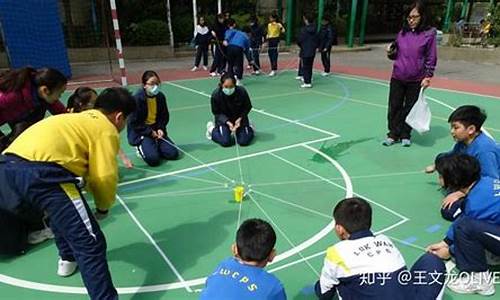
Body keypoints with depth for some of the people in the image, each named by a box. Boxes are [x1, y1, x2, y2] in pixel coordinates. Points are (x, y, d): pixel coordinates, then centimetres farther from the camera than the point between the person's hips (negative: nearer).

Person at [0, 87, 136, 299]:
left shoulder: (80, 119, 30)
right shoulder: (107, 129, 6)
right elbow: (104, 177, -3)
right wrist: (103, 207, 14)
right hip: (41, 171, -10)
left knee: (61, 211, 37)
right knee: (90, 244, -5)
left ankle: (68, 258, 57)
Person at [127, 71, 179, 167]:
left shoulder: (160, 96, -4)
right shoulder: (137, 98, -18)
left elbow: (165, 116, 8)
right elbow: (134, 123, -14)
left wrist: (160, 129, -8)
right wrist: (150, 132, -16)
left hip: (156, 130, 5)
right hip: (140, 132, -5)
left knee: (173, 154, -8)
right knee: (153, 159, -23)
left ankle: (154, 146, 16)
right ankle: (141, 148, 10)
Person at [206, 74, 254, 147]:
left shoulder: (242, 91, -25)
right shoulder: (216, 94, -25)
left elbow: (247, 107, -8)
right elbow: (216, 112, -11)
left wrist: (240, 119, -21)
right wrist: (228, 122, -24)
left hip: (240, 118, 1)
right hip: (224, 119, 0)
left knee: (244, 141, -10)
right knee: (225, 142, -15)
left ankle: (249, 128, 25)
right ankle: (212, 129, 17)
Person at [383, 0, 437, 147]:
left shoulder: (429, 34, -6)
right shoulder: (403, 32, 4)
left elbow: (431, 58, -3)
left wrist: (428, 76, -8)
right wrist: (390, 52, -6)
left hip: (416, 80, -3)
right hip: (397, 77, 3)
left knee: (409, 108, 9)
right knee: (394, 107, 8)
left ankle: (405, 135, 23)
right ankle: (393, 134, 20)